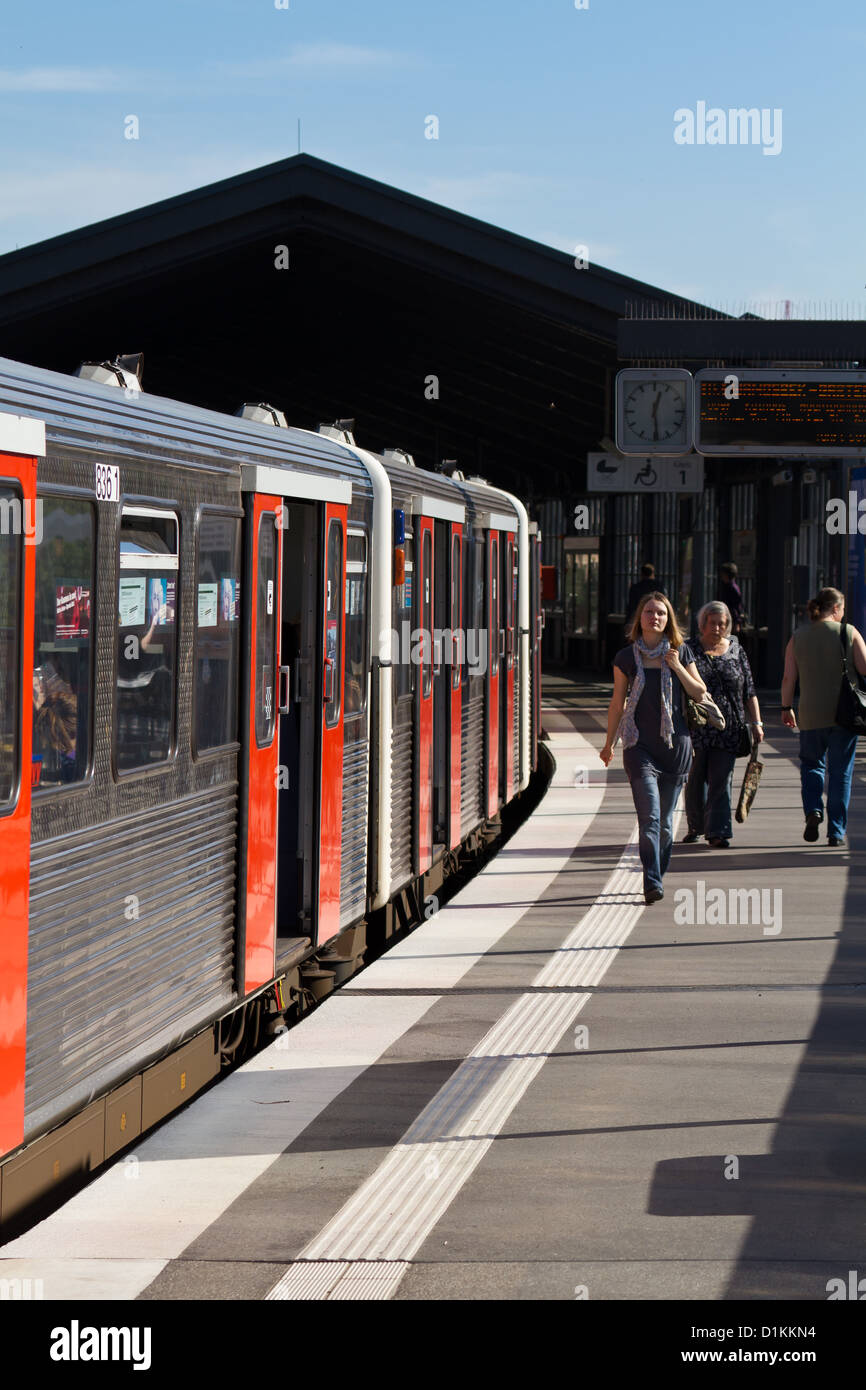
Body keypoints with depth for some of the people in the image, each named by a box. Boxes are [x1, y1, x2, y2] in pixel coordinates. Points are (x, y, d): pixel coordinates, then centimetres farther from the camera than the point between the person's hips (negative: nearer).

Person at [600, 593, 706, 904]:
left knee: (665, 820, 8)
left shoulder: (680, 653, 5)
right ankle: (652, 883, -19)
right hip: (640, 744, -2)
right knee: (649, 817, -14)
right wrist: (609, 743, 15)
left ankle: (657, 876, 23)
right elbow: (617, 703, 10)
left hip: (675, 743, 2)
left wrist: (677, 668, -8)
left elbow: (700, 693, 6)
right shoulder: (626, 657, 3)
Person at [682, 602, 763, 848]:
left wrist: (755, 723, 5)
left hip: (728, 728, 0)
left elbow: (749, 691, 11)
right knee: (695, 779, 6)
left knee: (721, 780, -5)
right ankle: (695, 827, 25)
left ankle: (718, 832, -6)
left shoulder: (736, 650, 9)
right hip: (696, 726, 0)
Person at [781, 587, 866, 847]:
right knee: (841, 772, 6)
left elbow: (788, 677, 1)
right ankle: (836, 833, 5)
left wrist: (786, 708, 11)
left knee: (811, 764, 19)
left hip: (811, 713, 1)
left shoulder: (798, 637, 3)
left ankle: (813, 810, -6)